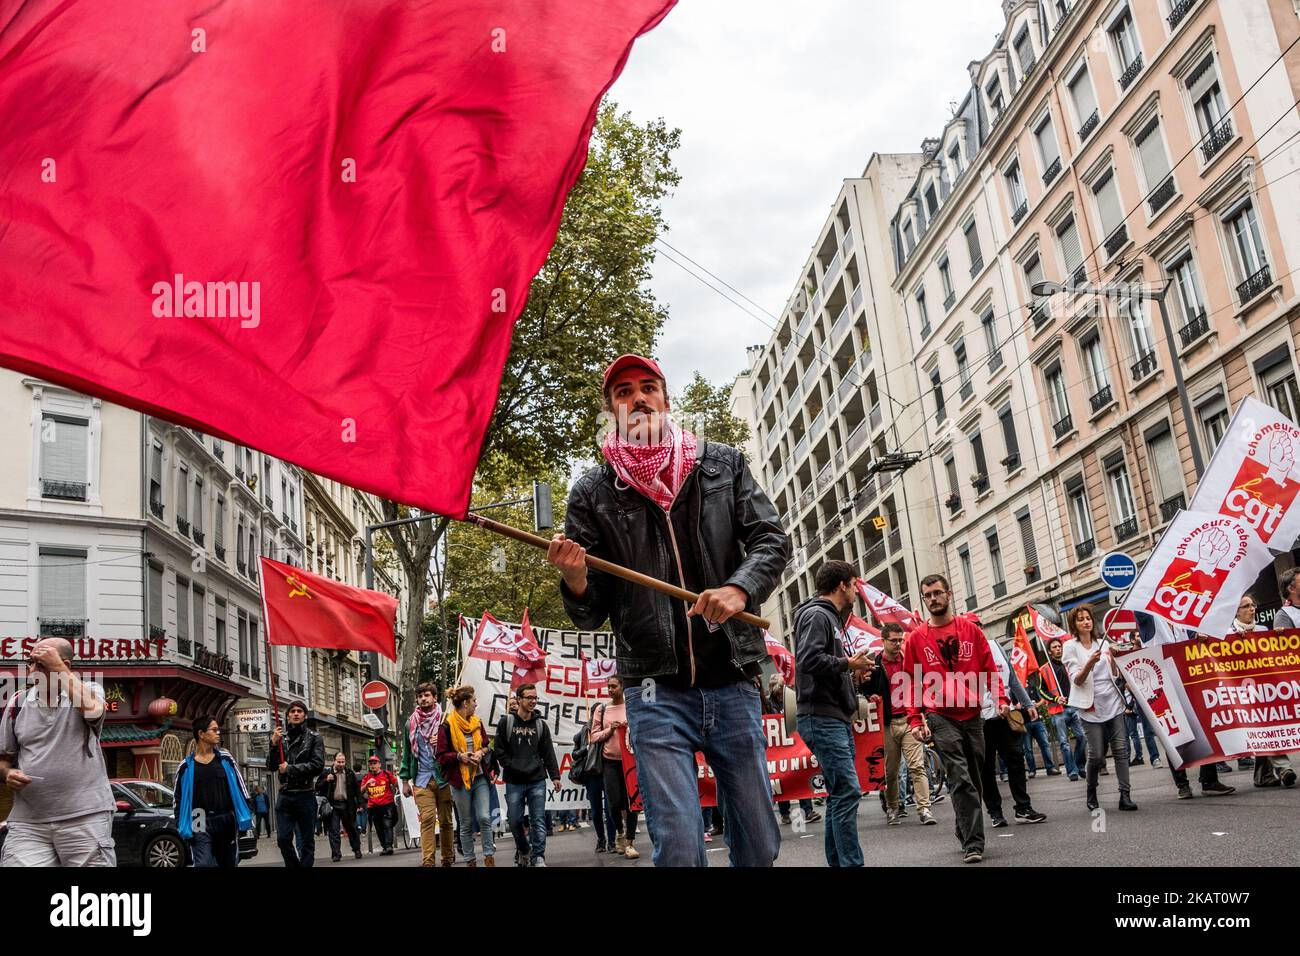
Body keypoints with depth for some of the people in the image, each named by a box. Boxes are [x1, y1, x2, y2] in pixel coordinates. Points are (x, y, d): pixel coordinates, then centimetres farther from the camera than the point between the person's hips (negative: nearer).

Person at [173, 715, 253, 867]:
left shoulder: (226, 758, 6)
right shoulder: (186, 766, 2)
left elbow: (240, 787, 6)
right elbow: (177, 799, 5)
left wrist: (245, 817, 0)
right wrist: (182, 828, -2)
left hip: (227, 821, 2)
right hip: (201, 825, -2)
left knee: (229, 863, 11)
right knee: (203, 864, -12)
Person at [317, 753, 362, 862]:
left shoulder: (350, 774, 8)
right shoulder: (326, 773, 2)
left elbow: (357, 789, 12)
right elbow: (318, 787, 3)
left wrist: (359, 803, 5)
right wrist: (326, 780, -14)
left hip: (347, 805, 2)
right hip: (333, 806, -2)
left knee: (352, 829, 10)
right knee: (333, 831, -3)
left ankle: (357, 851, 23)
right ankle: (336, 854, 2)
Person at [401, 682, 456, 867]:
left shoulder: (444, 720, 3)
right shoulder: (411, 723, 9)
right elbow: (406, 752, 12)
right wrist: (405, 780, 8)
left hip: (443, 777, 0)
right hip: (422, 778, 1)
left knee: (445, 820, 6)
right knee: (427, 818, -10)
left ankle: (448, 858, 17)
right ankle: (427, 860, -12)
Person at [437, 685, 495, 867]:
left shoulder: (477, 723, 9)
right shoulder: (447, 727, -7)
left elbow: (487, 746, 16)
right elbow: (442, 756, -5)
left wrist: (482, 752, -5)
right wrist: (459, 756, -20)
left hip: (480, 778, 3)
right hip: (460, 779, -3)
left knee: (484, 818, -7)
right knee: (466, 823, 5)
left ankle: (489, 857, 2)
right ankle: (470, 861, 14)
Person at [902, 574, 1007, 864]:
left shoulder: (970, 629, 6)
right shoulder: (917, 637, 2)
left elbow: (989, 668, 8)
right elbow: (910, 682, 3)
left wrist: (1001, 698, -5)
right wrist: (915, 720, -4)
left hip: (972, 715, 3)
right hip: (940, 718, -3)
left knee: (974, 780, 11)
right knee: (961, 780, -12)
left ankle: (965, 831, 28)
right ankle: (973, 843, -11)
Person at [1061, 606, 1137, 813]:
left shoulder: (1102, 643, 12)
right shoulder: (1071, 647, -2)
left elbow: (1115, 674, 16)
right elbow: (1077, 680, -10)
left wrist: (1112, 658, -3)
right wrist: (1090, 662, -26)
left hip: (1113, 702, 4)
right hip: (1091, 706, -4)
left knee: (1121, 750, -5)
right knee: (1096, 755, -4)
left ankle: (1124, 796, -3)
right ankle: (1091, 794, 17)